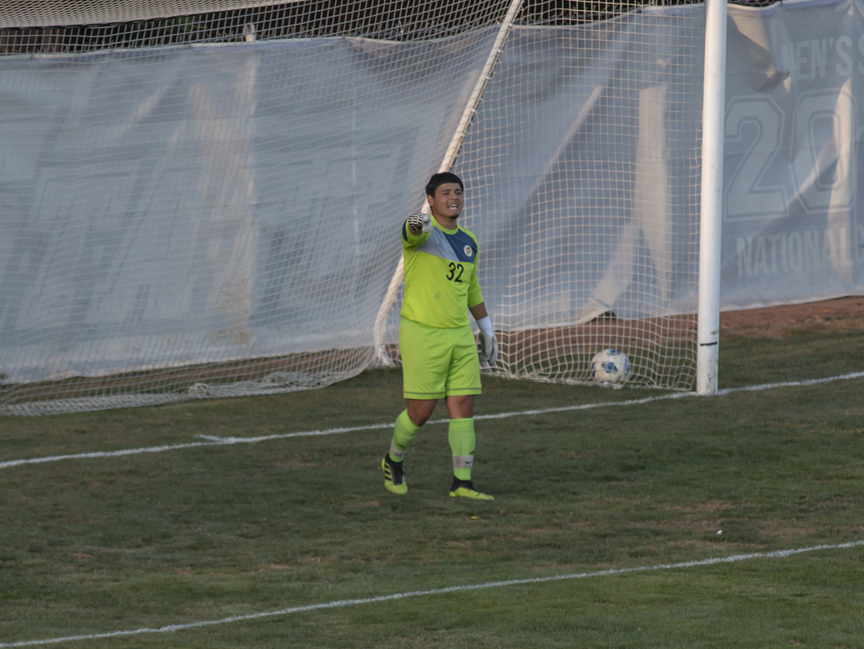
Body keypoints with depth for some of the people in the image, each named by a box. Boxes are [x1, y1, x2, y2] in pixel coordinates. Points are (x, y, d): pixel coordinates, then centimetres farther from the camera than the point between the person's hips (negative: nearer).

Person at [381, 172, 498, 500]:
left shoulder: (468, 241, 12)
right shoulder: (422, 232, -10)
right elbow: (414, 231, -36)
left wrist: (486, 328, 27)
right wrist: (418, 224, -61)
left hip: (459, 336, 6)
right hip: (421, 334, -6)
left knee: (463, 408, 0)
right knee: (420, 411, -2)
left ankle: (462, 483, 5)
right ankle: (393, 460, 25)